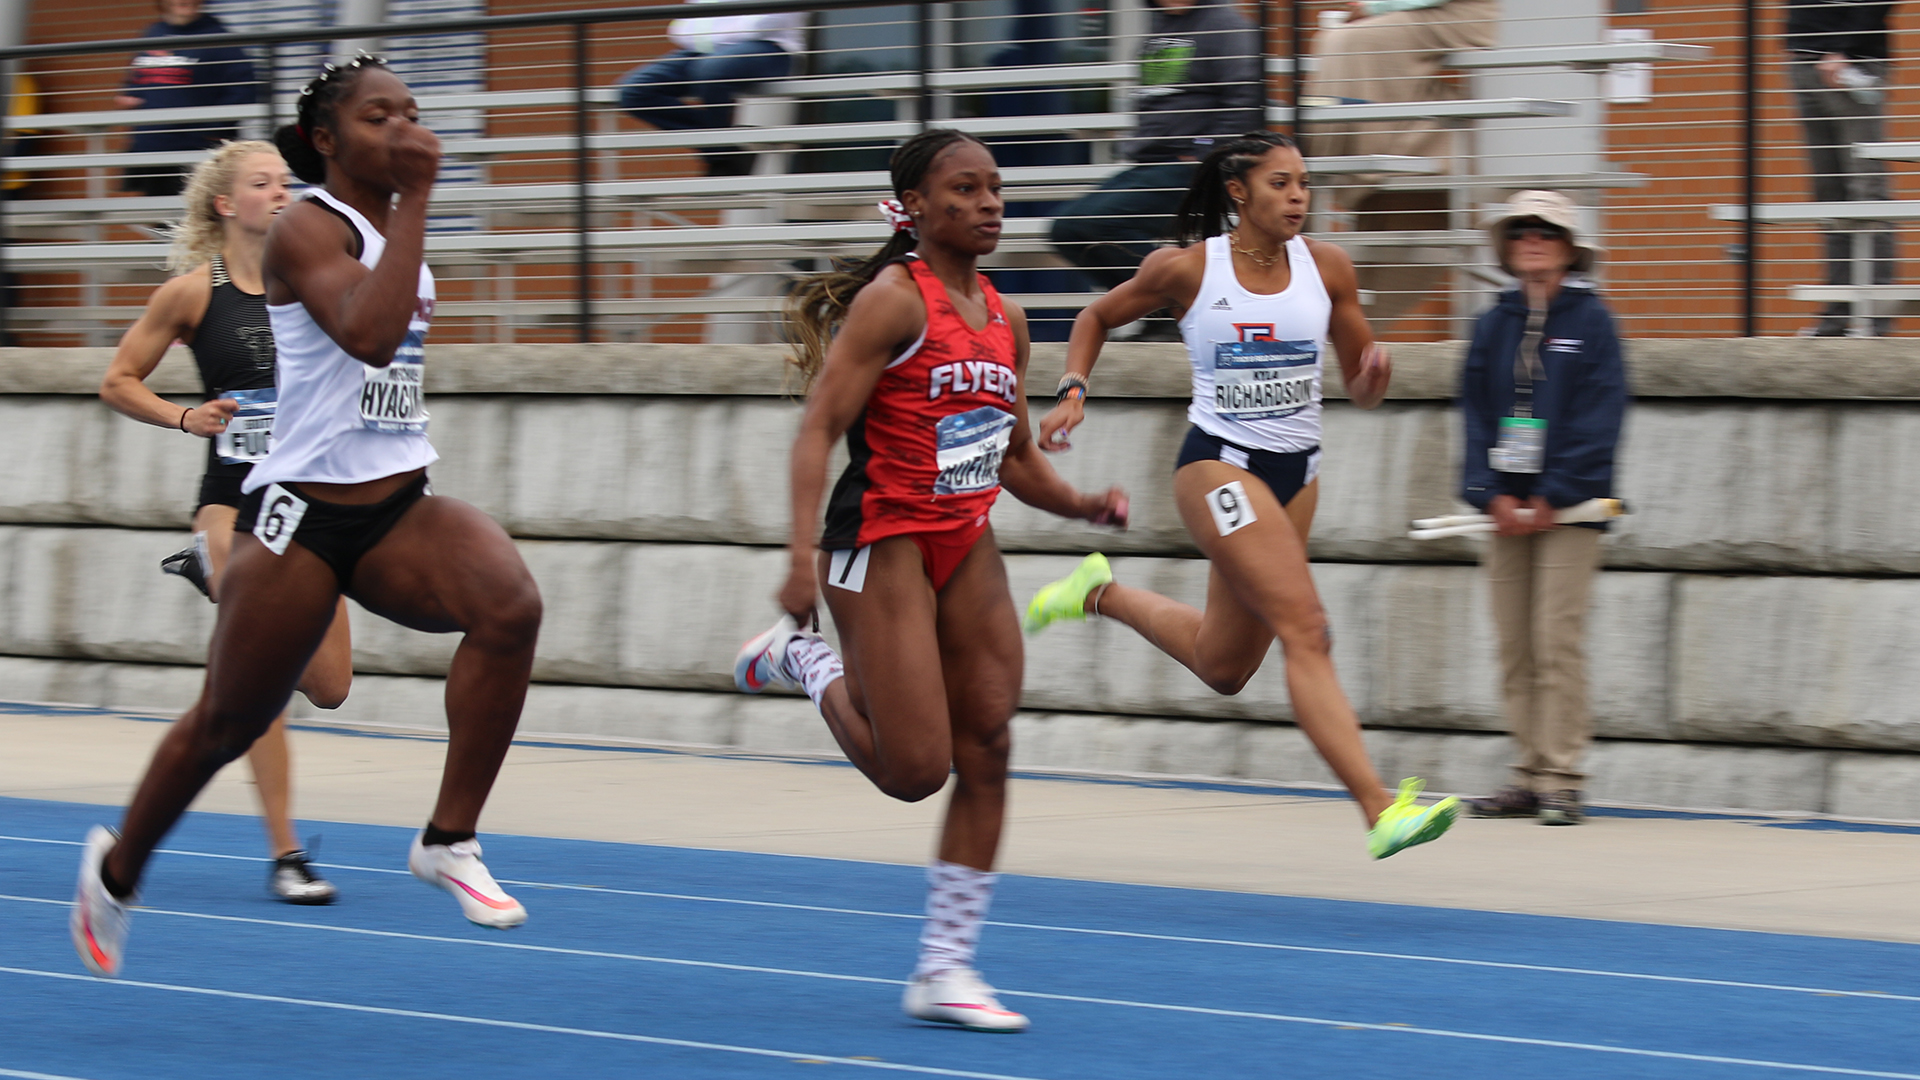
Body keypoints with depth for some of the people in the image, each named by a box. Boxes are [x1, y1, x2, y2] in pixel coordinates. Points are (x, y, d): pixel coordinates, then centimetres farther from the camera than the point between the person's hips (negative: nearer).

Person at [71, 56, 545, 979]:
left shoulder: (394, 223, 12)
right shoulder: (309, 228, -13)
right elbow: (368, 332, -32)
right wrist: (415, 198, -30)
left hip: (398, 506, 6)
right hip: (300, 513, -6)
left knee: (511, 604, -25)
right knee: (227, 722, 7)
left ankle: (449, 839, -18)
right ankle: (117, 866, 33)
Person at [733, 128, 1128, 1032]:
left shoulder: (1003, 319, 12)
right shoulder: (894, 301, -11)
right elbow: (818, 428, -16)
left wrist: (1082, 505, 3)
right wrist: (803, 553, -26)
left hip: (967, 545, 7)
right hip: (884, 541, -7)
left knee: (986, 750, 1)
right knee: (914, 769, -8)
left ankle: (945, 968, 7)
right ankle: (807, 659, 19)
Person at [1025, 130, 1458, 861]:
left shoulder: (1326, 268, 2)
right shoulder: (1186, 270, -6)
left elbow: (1360, 390, 8)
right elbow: (1097, 317, 11)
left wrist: (1375, 377, -15)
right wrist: (1073, 392, -5)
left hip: (1297, 470, 6)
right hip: (1220, 463, -6)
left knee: (1223, 667, 14)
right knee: (1307, 631, -20)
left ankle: (1101, 594, 38)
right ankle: (1380, 810, -26)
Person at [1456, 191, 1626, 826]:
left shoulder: (1590, 320, -1)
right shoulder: (1493, 326, 12)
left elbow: (1600, 416, -7)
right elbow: (1476, 411, 10)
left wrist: (1555, 495, -12)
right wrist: (1491, 493, -4)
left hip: (1568, 506, -5)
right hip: (1507, 505, 5)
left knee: (1558, 641, -10)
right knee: (1514, 647, 3)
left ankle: (1562, 780, -8)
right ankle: (1529, 775, 7)